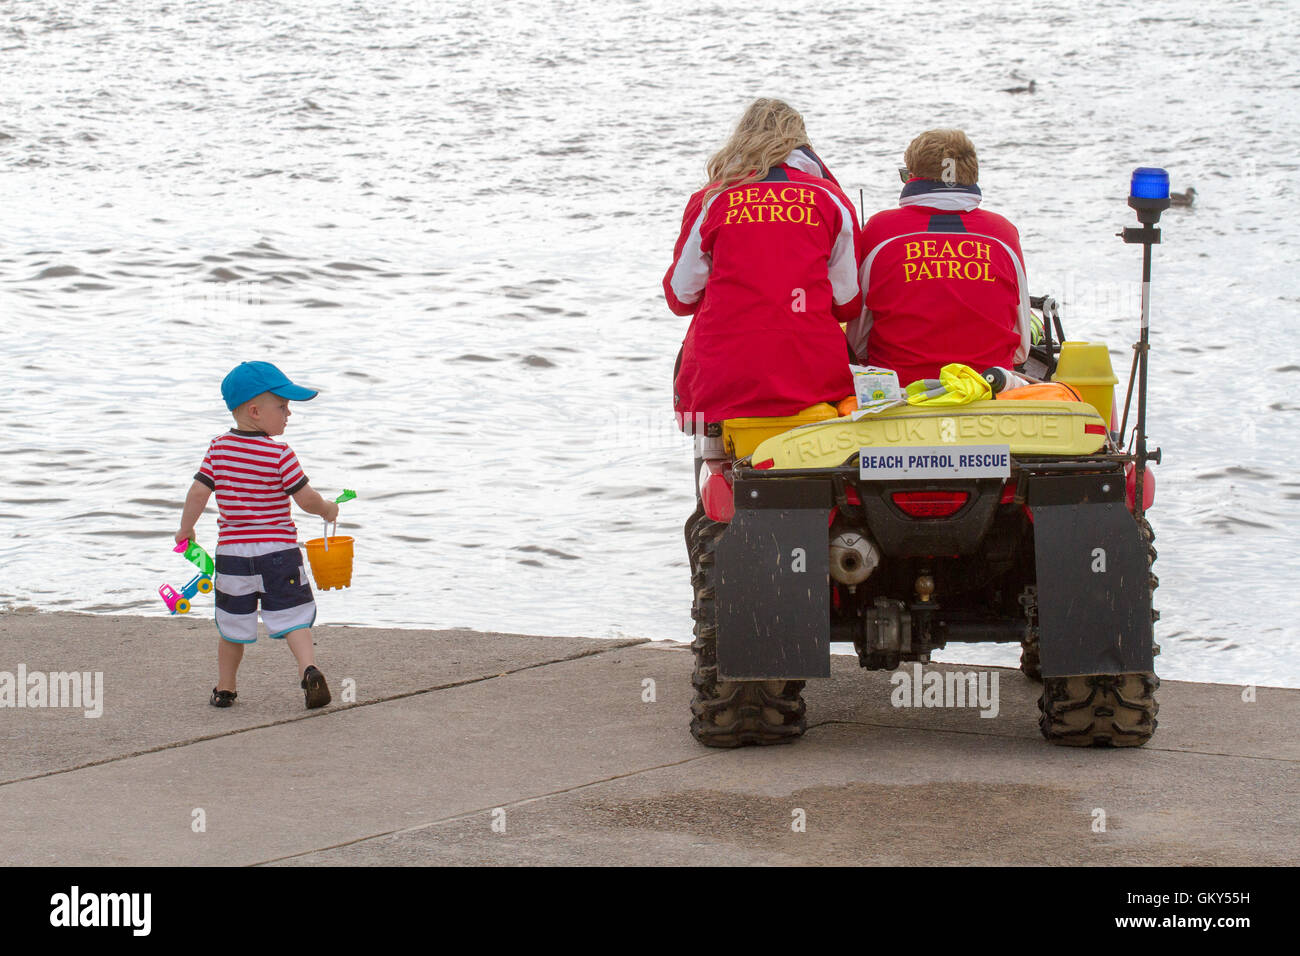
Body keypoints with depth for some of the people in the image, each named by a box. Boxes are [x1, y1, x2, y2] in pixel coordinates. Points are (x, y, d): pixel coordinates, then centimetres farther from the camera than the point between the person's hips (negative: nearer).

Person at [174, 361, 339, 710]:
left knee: (232, 624, 16)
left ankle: (224, 688, 24)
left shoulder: (218, 448, -1)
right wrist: (327, 510, 10)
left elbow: (199, 491, -3)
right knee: (293, 616, 0)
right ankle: (309, 669, -22)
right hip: (278, 550, -3)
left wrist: (186, 529, 11)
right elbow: (306, 499, -11)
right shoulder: (280, 454, -11)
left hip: (232, 551, 3)